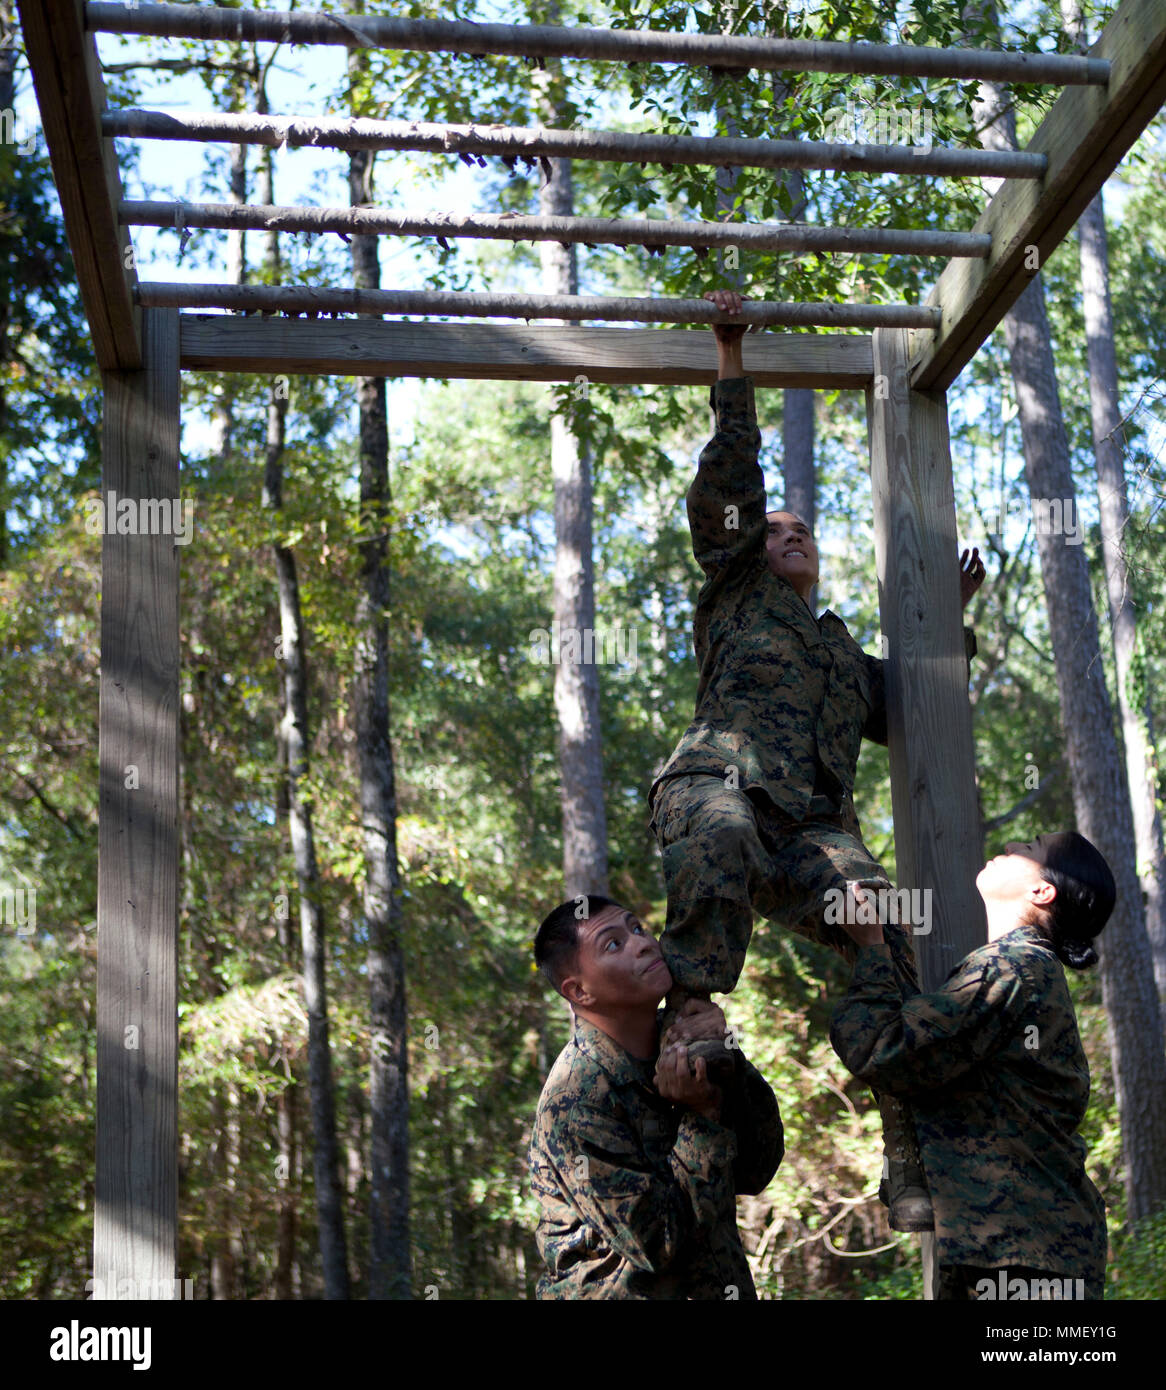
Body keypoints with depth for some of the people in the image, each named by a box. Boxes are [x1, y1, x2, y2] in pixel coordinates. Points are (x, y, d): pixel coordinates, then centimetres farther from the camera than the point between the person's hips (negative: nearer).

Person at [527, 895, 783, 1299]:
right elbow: (659, 1245, -14)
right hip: (627, 1290, -5)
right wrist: (702, 1117, -17)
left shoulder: (674, 1042, 3)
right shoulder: (572, 1103, -15)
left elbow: (757, 1172, -1)